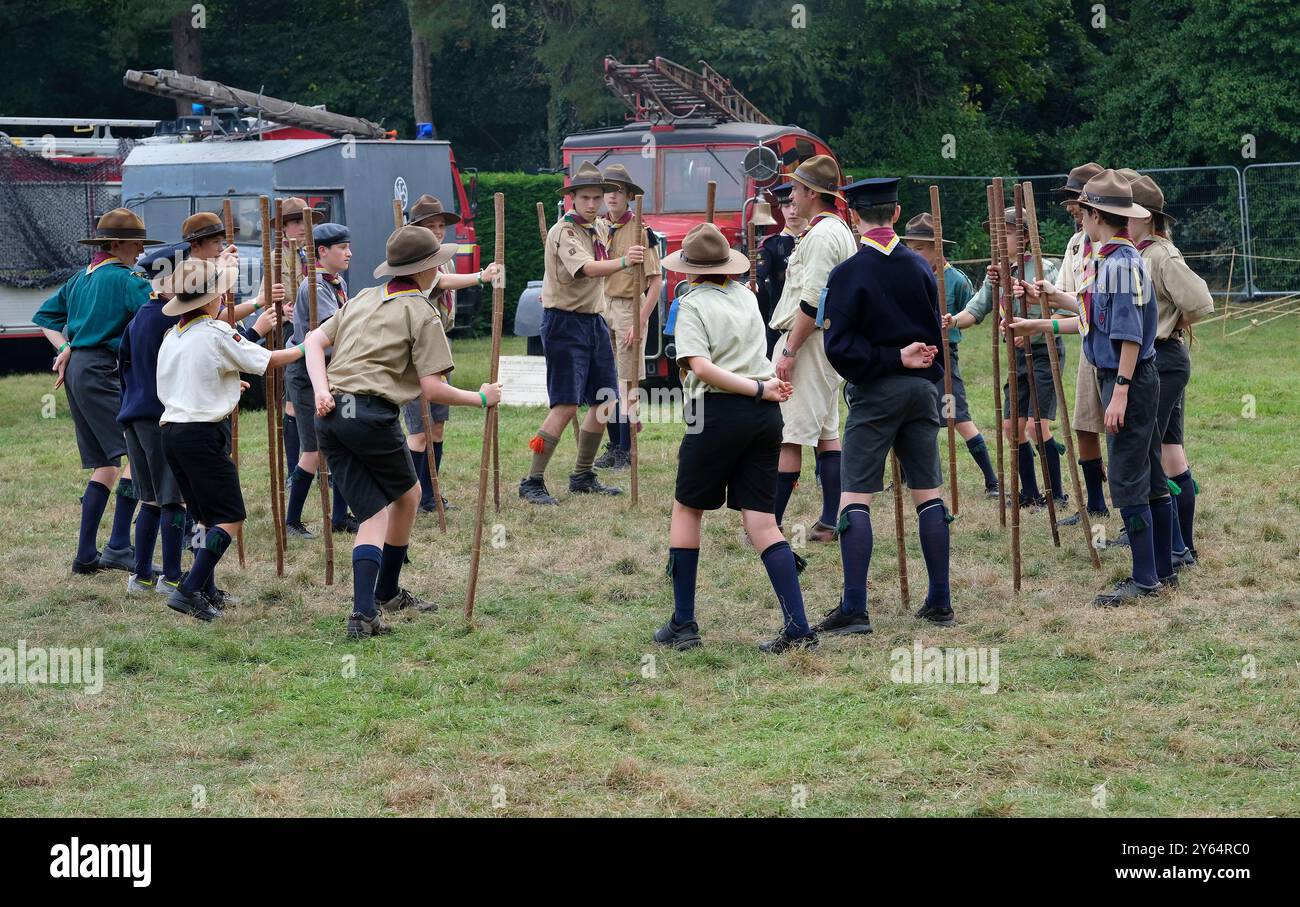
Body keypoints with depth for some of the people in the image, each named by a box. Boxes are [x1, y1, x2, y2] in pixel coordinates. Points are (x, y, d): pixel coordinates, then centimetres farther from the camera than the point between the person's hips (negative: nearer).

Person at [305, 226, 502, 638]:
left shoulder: (364, 298, 21)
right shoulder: (421, 312, 1)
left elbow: (315, 340, 14)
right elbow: (432, 388, -5)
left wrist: (321, 389, 2)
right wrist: (481, 398, 9)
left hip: (330, 415, 6)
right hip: (372, 413, -6)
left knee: (374, 512, 6)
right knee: (407, 495, 21)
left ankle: (364, 612, -10)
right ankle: (386, 592, 32)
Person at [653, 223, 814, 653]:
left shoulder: (694, 304, -5)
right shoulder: (747, 297, 13)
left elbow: (701, 367, -17)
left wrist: (758, 389, -14)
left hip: (719, 412, -5)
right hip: (766, 414, 5)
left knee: (687, 509, 11)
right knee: (761, 520, 3)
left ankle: (683, 624, 10)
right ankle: (798, 628, -7)